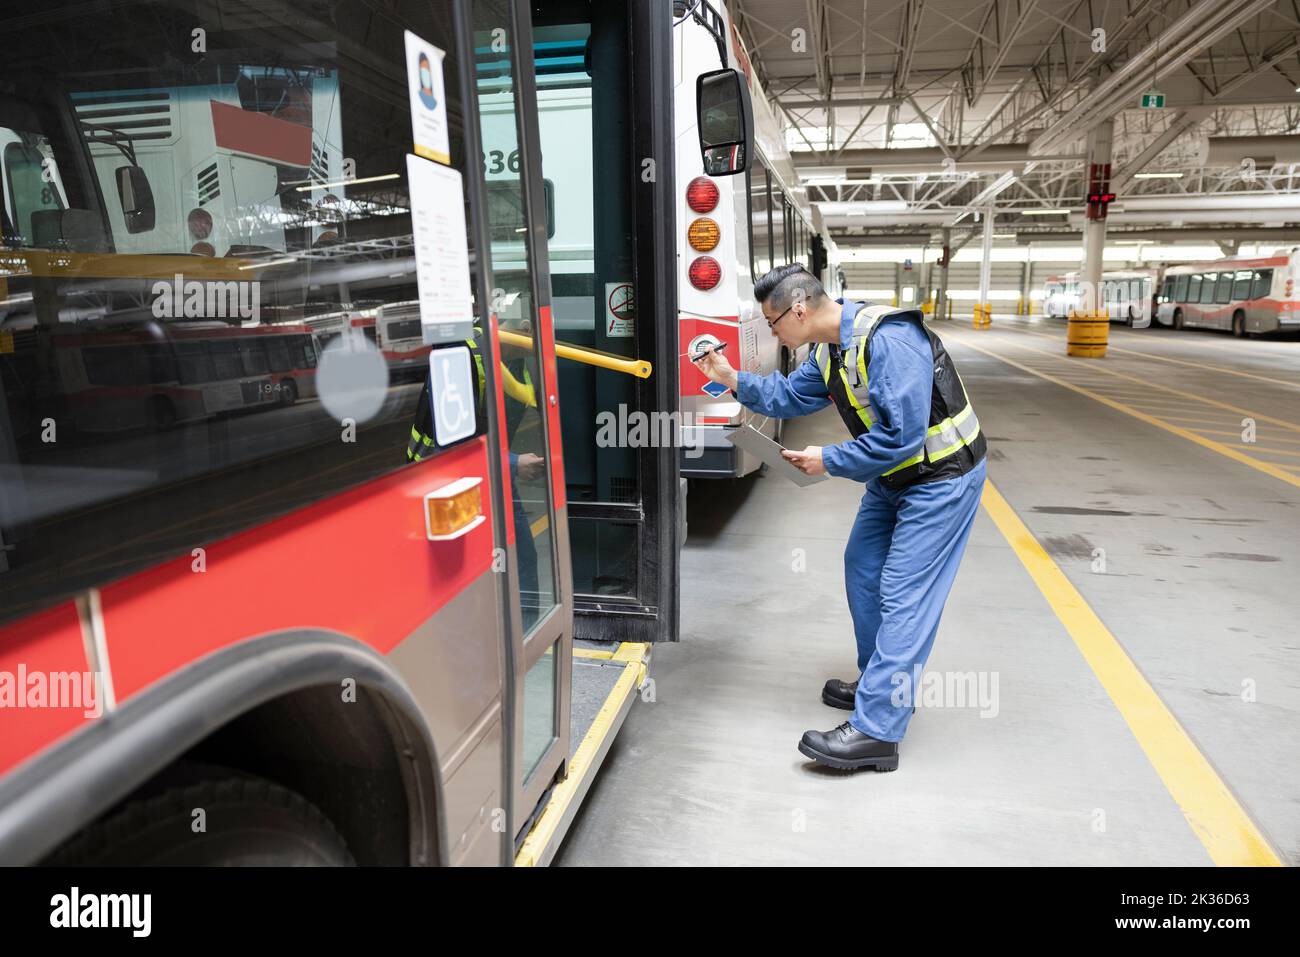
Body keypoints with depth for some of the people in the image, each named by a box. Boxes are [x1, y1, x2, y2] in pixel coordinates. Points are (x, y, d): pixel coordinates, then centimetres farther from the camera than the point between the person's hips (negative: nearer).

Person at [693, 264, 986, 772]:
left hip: (940, 478, -10)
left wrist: (828, 461, -20)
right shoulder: (829, 348, 2)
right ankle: (883, 685, 32)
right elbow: (790, 395, 13)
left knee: (902, 595, -11)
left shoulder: (889, 341, -29)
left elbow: (900, 437, -32)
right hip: (893, 476, 10)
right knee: (862, 570, 16)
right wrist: (734, 380, -2)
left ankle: (876, 730, -7)